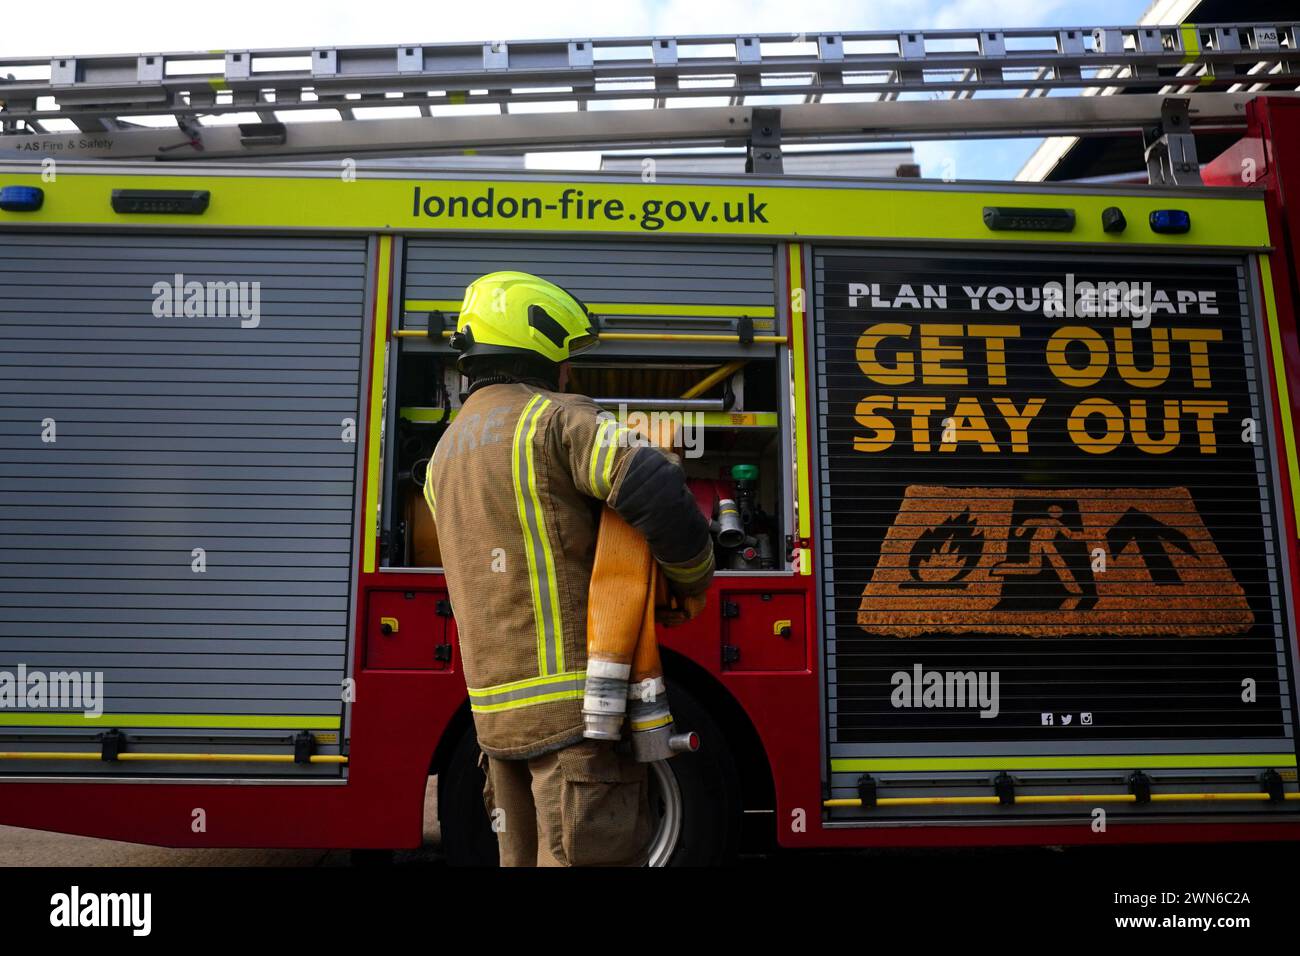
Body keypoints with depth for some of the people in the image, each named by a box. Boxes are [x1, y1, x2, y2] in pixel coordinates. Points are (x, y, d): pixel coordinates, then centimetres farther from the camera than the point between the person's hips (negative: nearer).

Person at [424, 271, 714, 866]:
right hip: (574, 706, -8)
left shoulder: (445, 453, 17)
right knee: (589, 855, -1)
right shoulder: (553, 419, -9)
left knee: (524, 855, 19)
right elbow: (657, 490, -22)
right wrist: (693, 579, -3)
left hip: (496, 708, 8)